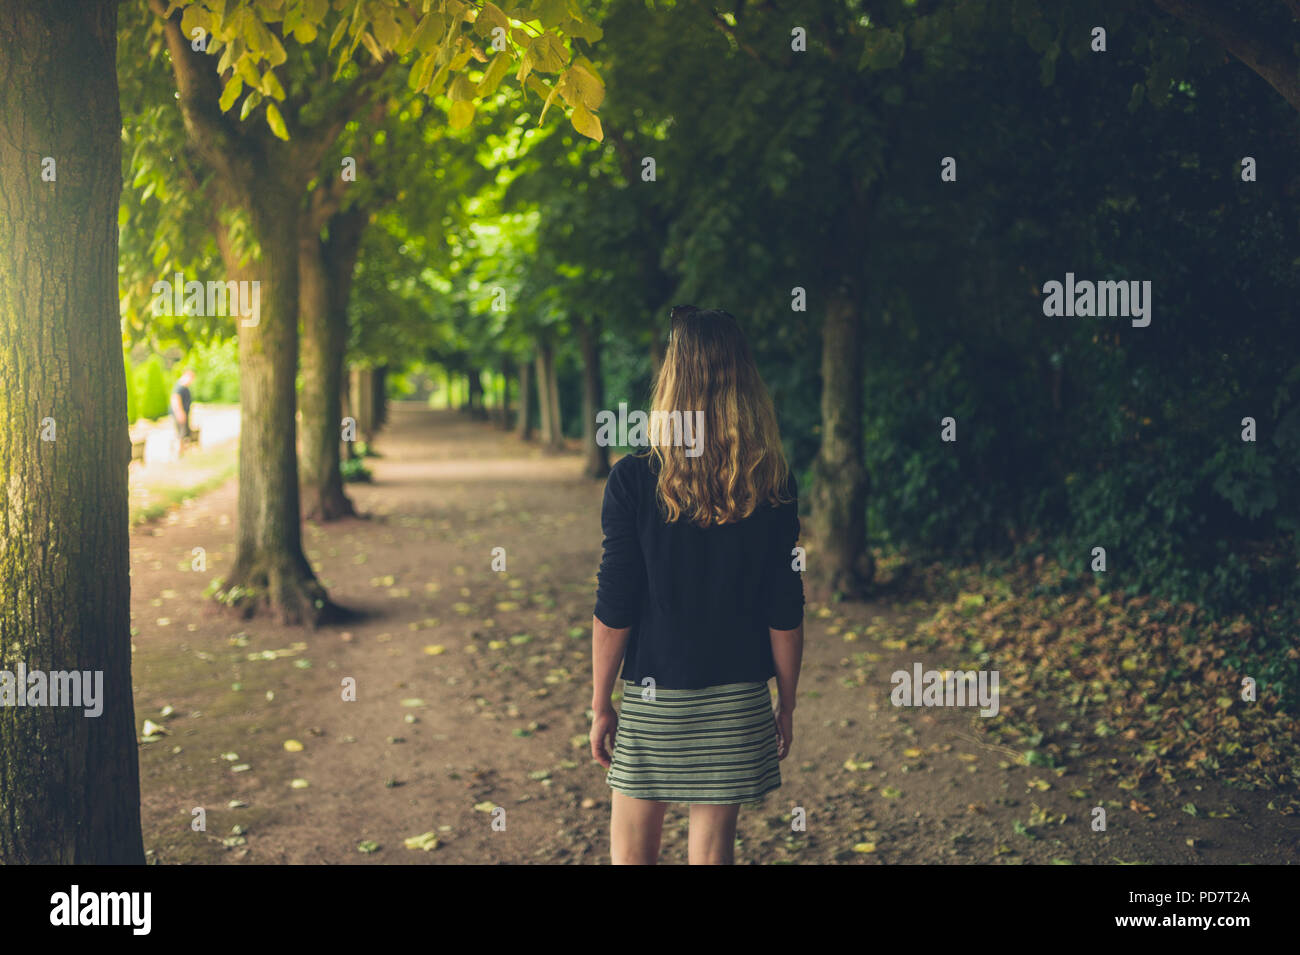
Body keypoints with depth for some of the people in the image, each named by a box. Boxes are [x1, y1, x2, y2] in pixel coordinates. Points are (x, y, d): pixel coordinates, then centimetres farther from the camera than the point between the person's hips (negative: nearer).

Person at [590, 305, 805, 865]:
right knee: (713, 850, 11)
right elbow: (785, 614, -2)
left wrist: (600, 706, 1)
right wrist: (786, 704, 10)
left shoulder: (633, 480, -12)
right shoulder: (774, 488, -6)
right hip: (739, 700, 2)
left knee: (631, 850, 12)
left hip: (653, 698, -2)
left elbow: (613, 612, -10)